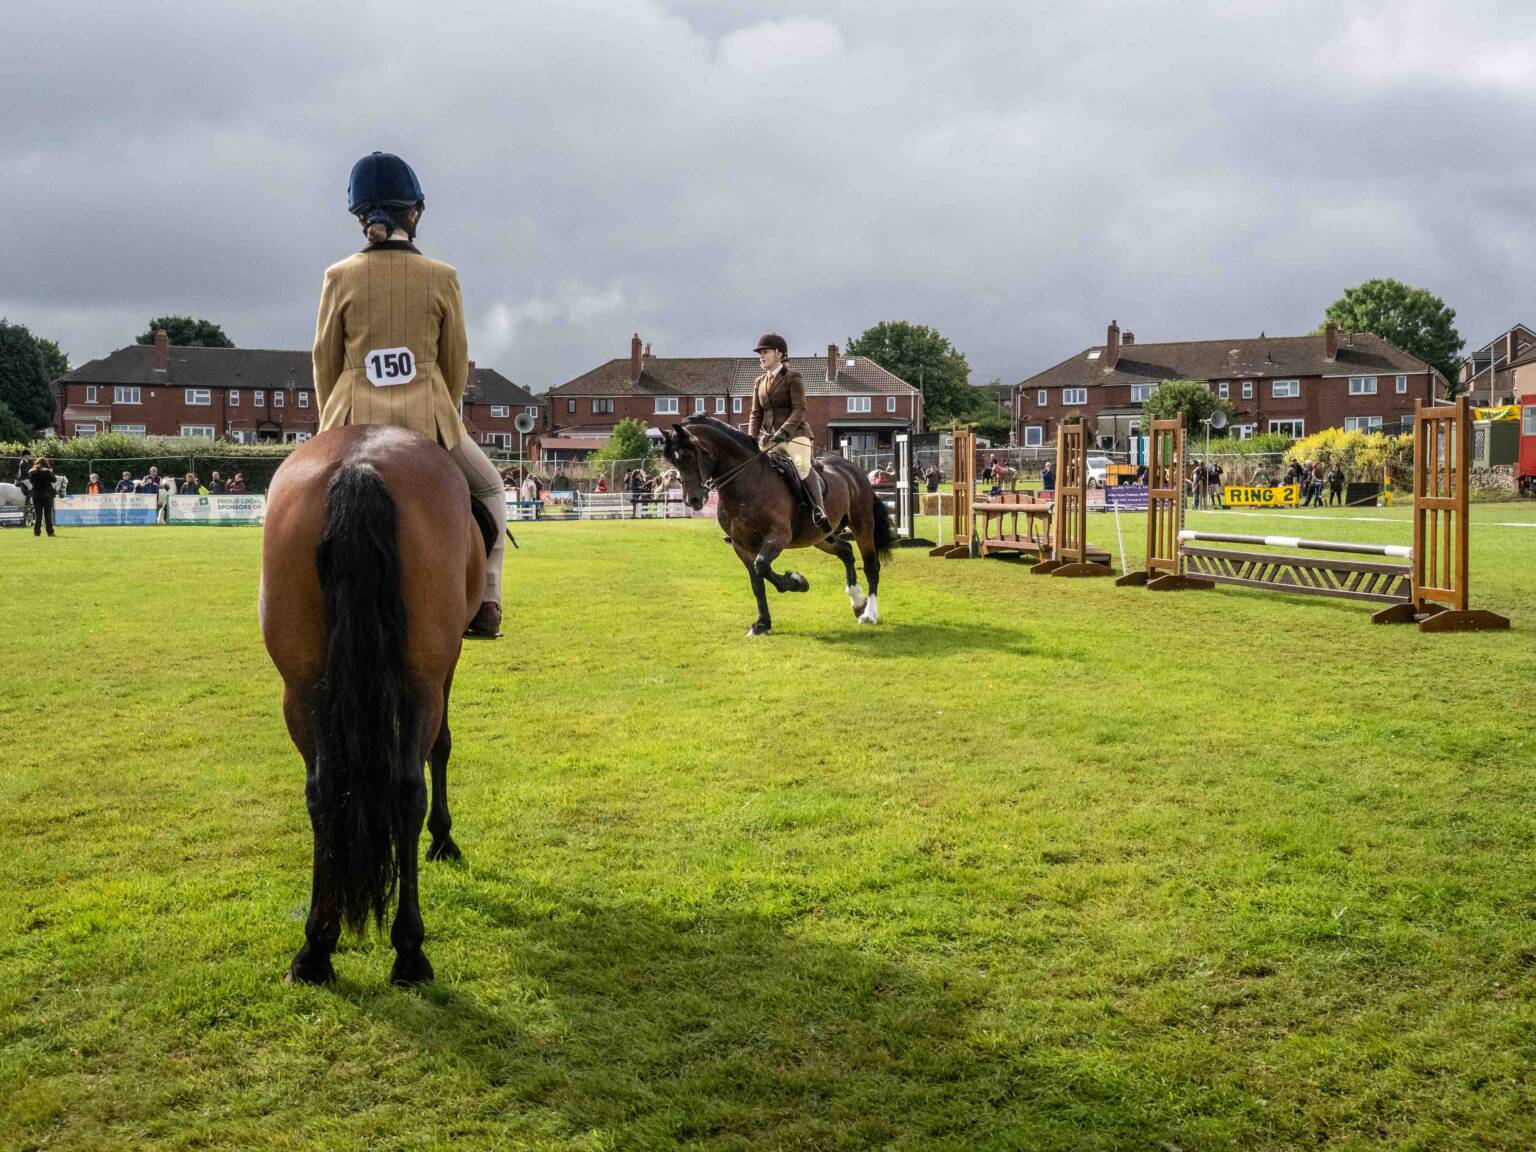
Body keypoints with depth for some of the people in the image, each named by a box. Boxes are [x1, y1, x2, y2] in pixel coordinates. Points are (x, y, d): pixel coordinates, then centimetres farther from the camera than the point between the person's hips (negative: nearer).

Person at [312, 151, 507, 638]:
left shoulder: (340, 277, -1)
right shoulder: (442, 278, -2)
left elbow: (325, 362, 5)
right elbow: (456, 363, 4)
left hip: (355, 424, 1)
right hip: (427, 421, 0)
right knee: (490, 492, 26)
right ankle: (485, 602, 18)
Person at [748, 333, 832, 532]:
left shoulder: (792, 377, -1)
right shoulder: (760, 382, 17)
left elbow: (799, 410, -11)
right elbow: (756, 415, 16)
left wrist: (783, 432, -25)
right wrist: (751, 440, -1)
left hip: (795, 433, -6)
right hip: (768, 437, 7)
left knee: (803, 465, -31)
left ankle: (819, 511, -41)